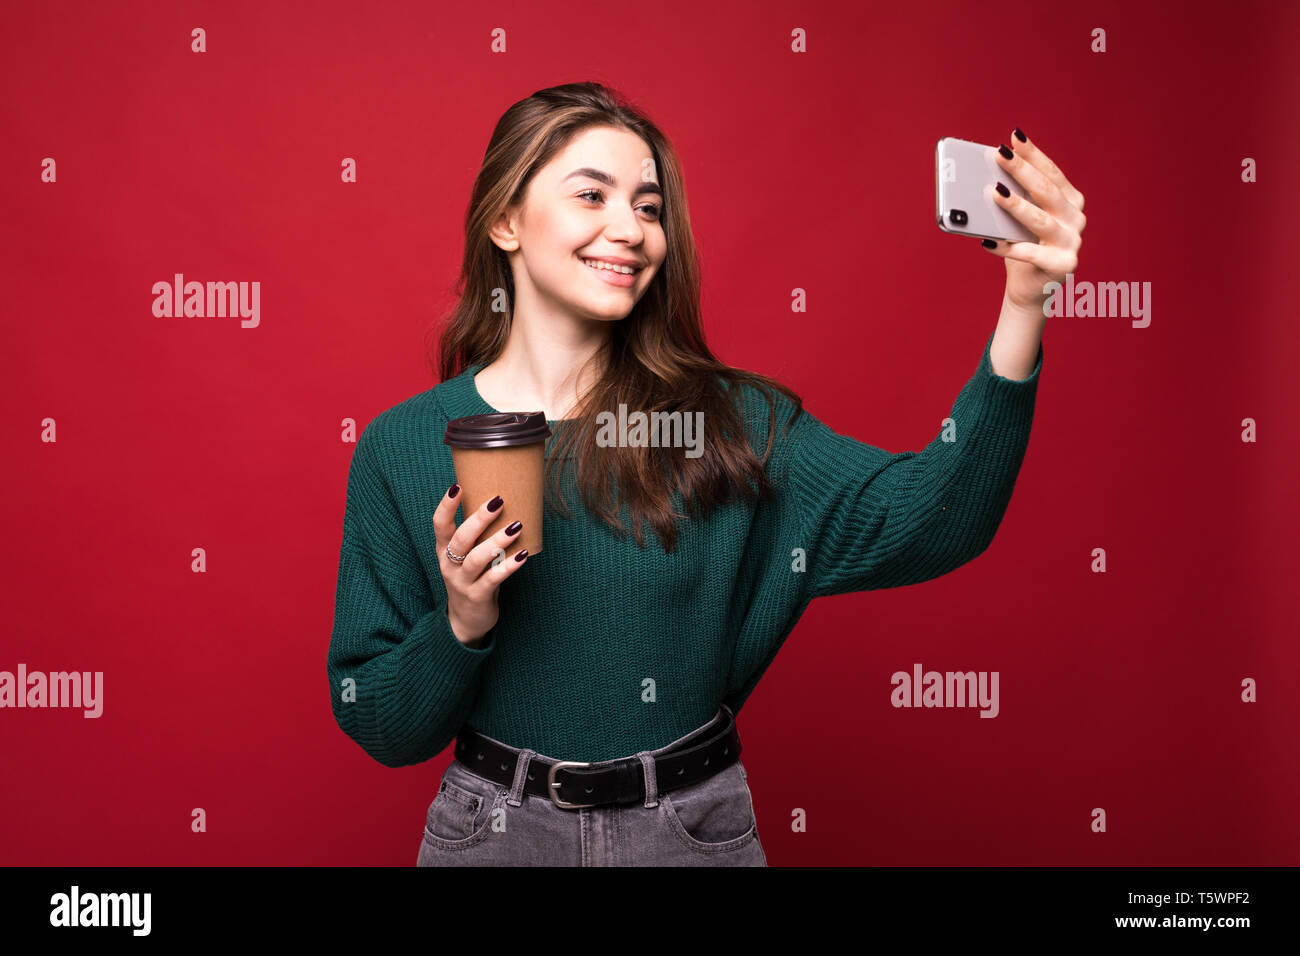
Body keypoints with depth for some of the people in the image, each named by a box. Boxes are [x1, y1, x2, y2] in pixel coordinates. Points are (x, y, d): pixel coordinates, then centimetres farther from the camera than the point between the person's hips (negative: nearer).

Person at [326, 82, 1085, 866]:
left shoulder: (724, 421, -8)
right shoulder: (402, 448, -8)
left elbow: (924, 520, -22)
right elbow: (376, 725, -3)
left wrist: (1024, 305, -31)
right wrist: (459, 625, -22)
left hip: (696, 828, 1)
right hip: (496, 828, 0)